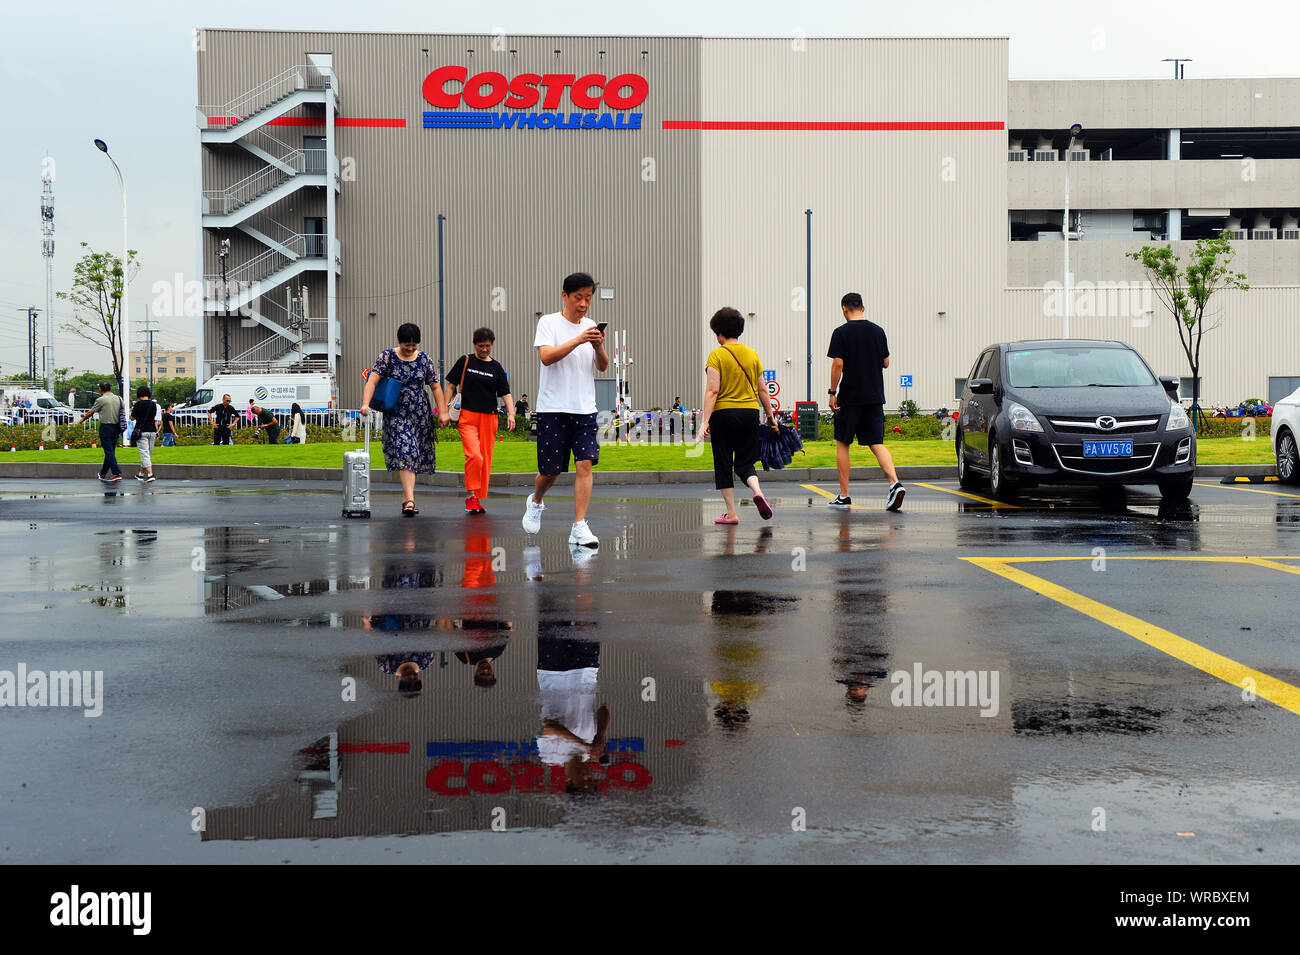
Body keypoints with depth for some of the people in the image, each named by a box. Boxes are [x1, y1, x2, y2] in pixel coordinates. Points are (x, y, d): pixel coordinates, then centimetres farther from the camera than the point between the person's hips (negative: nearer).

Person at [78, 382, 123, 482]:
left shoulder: (101, 400, -8)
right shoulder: (118, 399, 8)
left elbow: (90, 412, 3)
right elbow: (122, 413, 11)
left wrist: (83, 419, 23)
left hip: (105, 427, -6)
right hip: (116, 427, 6)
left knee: (109, 452, -5)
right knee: (110, 451, 13)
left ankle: (117, 474, -14)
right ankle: (103, 474, 24)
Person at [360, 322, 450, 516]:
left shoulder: (424, 359, 6)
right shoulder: (387, 356, -2)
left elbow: (436, 387, 10)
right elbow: (372, 380, -12)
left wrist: (443, 412, 3)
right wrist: (366, 403, -27)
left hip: (420, 413, 3)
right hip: (396, 413, -3)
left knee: (414, 456, 5)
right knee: (405, 453, -16)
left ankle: (406, 498, 16)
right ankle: (410, 500, -22)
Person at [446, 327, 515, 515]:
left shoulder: (496, 367, 10)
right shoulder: (465, 361, 6)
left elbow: (505, 393, 8)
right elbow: (451, 386, 10)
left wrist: (511, 413, -7)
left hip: (489, 417, 3)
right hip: (467, 416, -3)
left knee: (486, 459, 3)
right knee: (474, 455, -20)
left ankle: (478, 499, 13)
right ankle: (470, 495, -10)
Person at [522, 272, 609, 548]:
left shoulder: (590, 326, 11)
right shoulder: (549, 322, -2)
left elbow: (603, 366, 10)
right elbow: (546, 357, -16)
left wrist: (599, 346, -10)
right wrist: (578, 340, -25)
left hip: (585, 409, 3)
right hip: (552, 409, -3)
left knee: (585, 463, -11)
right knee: (551, 470, 3)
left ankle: (579, 527, -11)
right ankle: (535, 502, 36)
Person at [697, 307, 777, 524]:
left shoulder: (716, 355, -6)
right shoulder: (752, 354, 8)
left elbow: (712, 391, -13)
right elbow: (762, 390, 11)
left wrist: (705, 421, -15)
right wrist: (770, 416, 19)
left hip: (724, 414, -4)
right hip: (750, 412, 4)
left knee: (723, 465, 7)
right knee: (745, 461, 13)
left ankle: (731, 513, 8)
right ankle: (757, 491, -15)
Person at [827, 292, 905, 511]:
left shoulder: (841, 333, -7)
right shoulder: (878, 331, 7)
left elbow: (838, 364, -13)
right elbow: (886, 363, 13)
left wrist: (832, 393, -6)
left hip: (850, 396, -4)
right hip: (875, 397, 4)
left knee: (842, 444, 8)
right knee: (876, 443, 4)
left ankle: (844, 496, 9)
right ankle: (895, 483, -18)